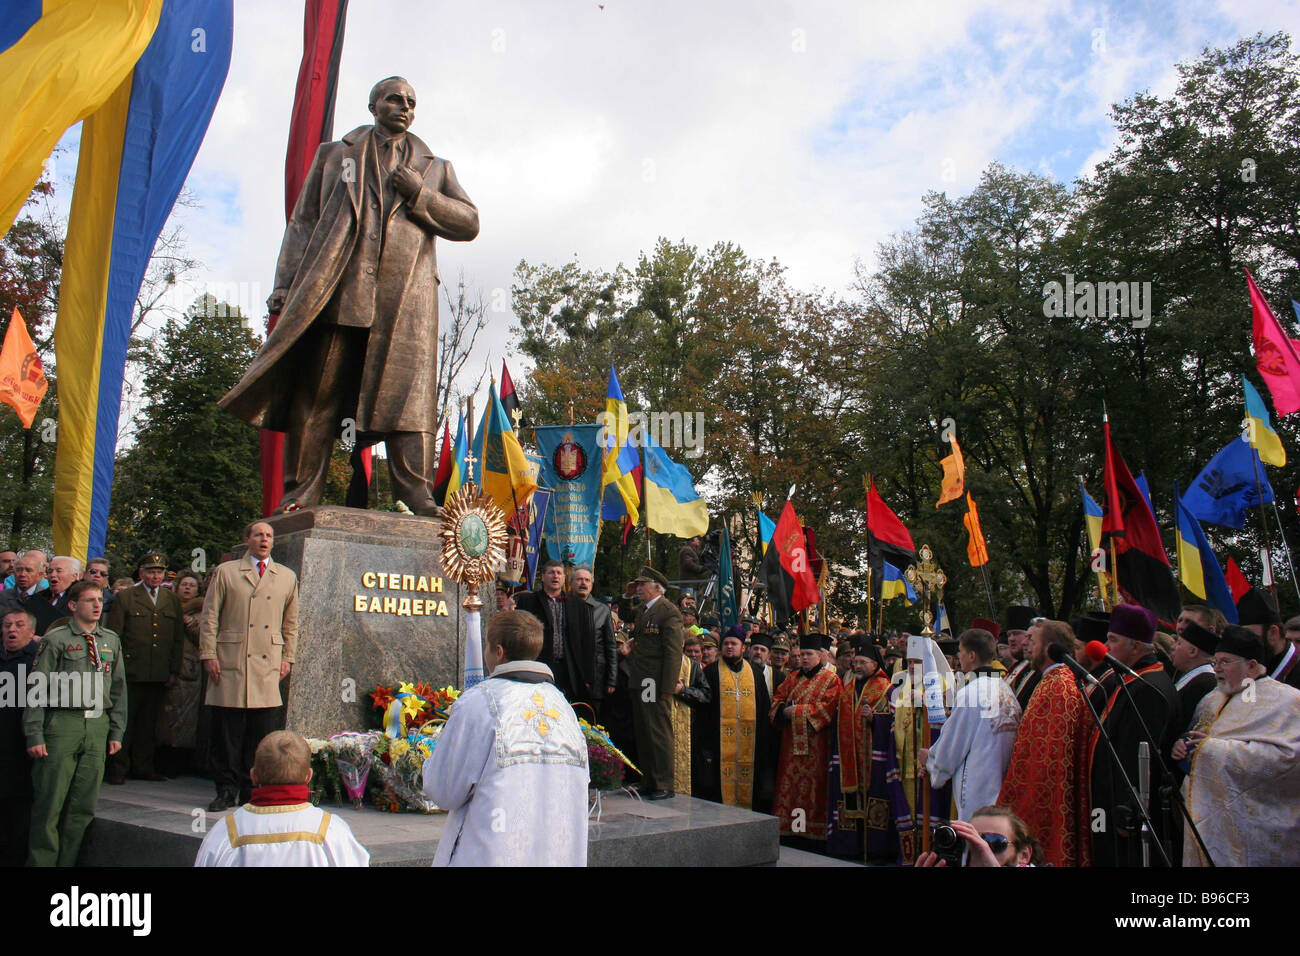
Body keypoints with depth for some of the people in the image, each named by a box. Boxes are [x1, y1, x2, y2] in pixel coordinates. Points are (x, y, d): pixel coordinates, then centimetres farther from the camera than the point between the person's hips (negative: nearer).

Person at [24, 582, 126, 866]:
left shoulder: (111, 641, 13)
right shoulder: (56, 639, 0)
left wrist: (116, 732, 11)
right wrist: (34, 735, -8)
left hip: (98, 727, 4)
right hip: (63, 724, -4)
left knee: (83, 805, 6)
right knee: (50, 803, -2)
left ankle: (67, 862, 15)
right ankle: (41, 861, 9)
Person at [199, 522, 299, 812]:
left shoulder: (287, 577, 14)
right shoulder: (226, 571, 8)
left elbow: (291, 623, 18)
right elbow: (210, 616, 6)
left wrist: (288, 658, 10)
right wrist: (208, 655, -2)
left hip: (268, 667, 2)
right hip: (231, 663, -1)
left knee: (262, 733, 1)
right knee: (226, 731, 1)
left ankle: (254, 789, 11)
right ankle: (227, 790, 11)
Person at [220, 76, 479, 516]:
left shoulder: (434, 168, 26)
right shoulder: (334, 155, 24)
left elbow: (469, 222, 15)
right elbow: (303, 221, 17)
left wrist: (419, 195, 0)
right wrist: (286, 283, 4)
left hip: (405, 296, 0)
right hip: (336, 290, 0)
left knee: (408, 391, -12)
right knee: (316, 392, -5)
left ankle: (417, 494, -16)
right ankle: (301, 490, -2)